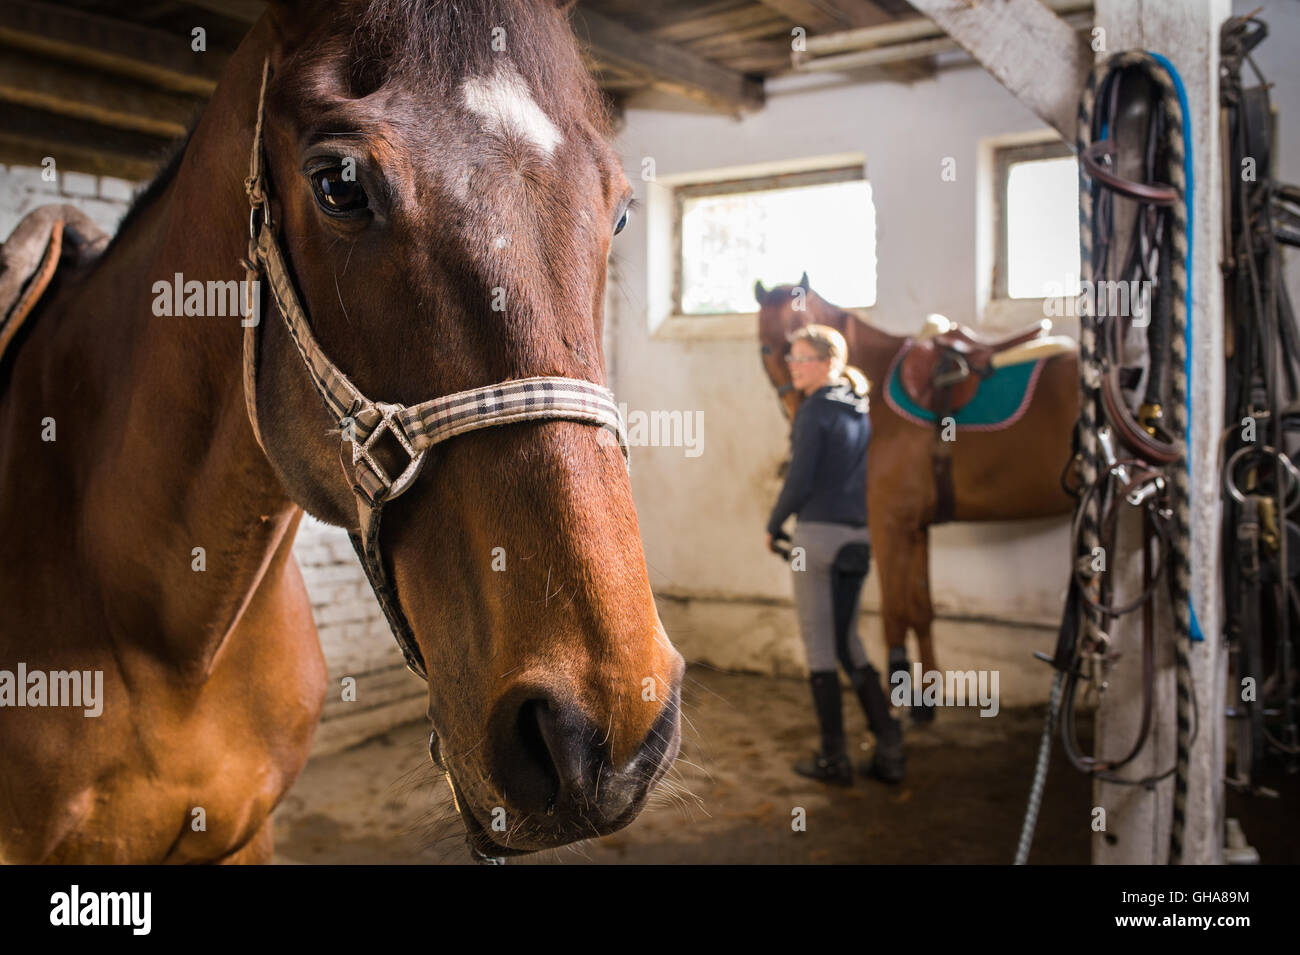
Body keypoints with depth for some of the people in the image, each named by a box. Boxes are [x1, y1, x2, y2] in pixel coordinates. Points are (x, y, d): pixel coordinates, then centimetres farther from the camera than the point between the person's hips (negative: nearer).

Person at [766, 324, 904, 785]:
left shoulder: (815, 410, -10)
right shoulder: (859, 411, 13)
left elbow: (799, 481, -14)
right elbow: (853, 475, 15)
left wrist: (773, 526, -1)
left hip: (818, 534, -7)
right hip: (858, 535, 7)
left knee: (819, 645, 3)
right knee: (847, 642, 17)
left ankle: (834, 758, 9)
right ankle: (889, 747, 14)